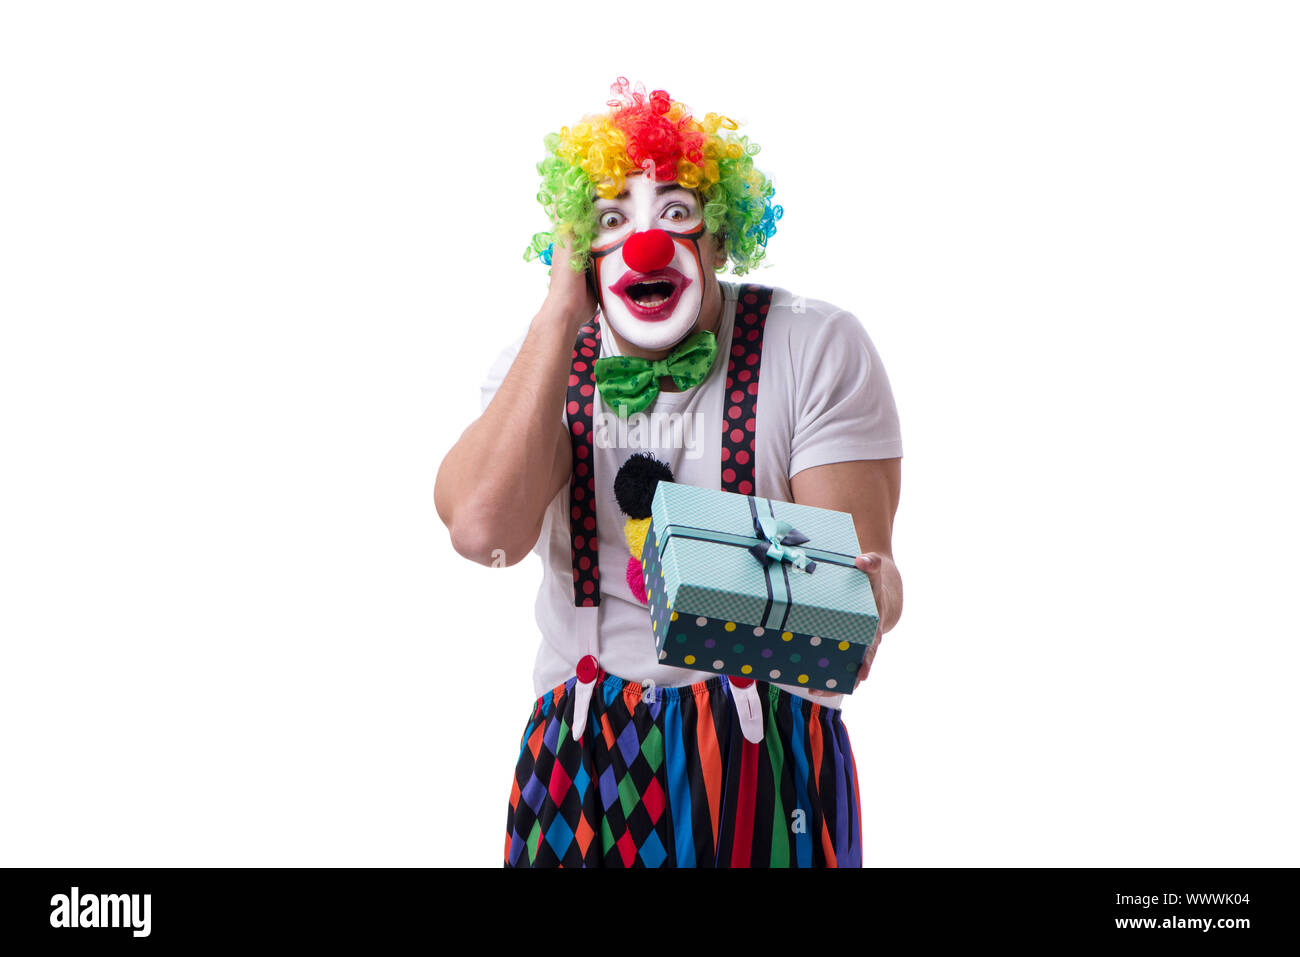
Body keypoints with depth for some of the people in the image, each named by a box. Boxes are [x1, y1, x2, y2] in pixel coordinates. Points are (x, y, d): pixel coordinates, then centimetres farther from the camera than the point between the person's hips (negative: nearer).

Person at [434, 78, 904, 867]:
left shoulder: (817, 348, -8)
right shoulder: (541, 362, 0)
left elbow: (853, 559, -12)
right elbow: (484, 530, -20)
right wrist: (562, 313, -16)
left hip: (769, 759, -2)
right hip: (582, 754, 2)